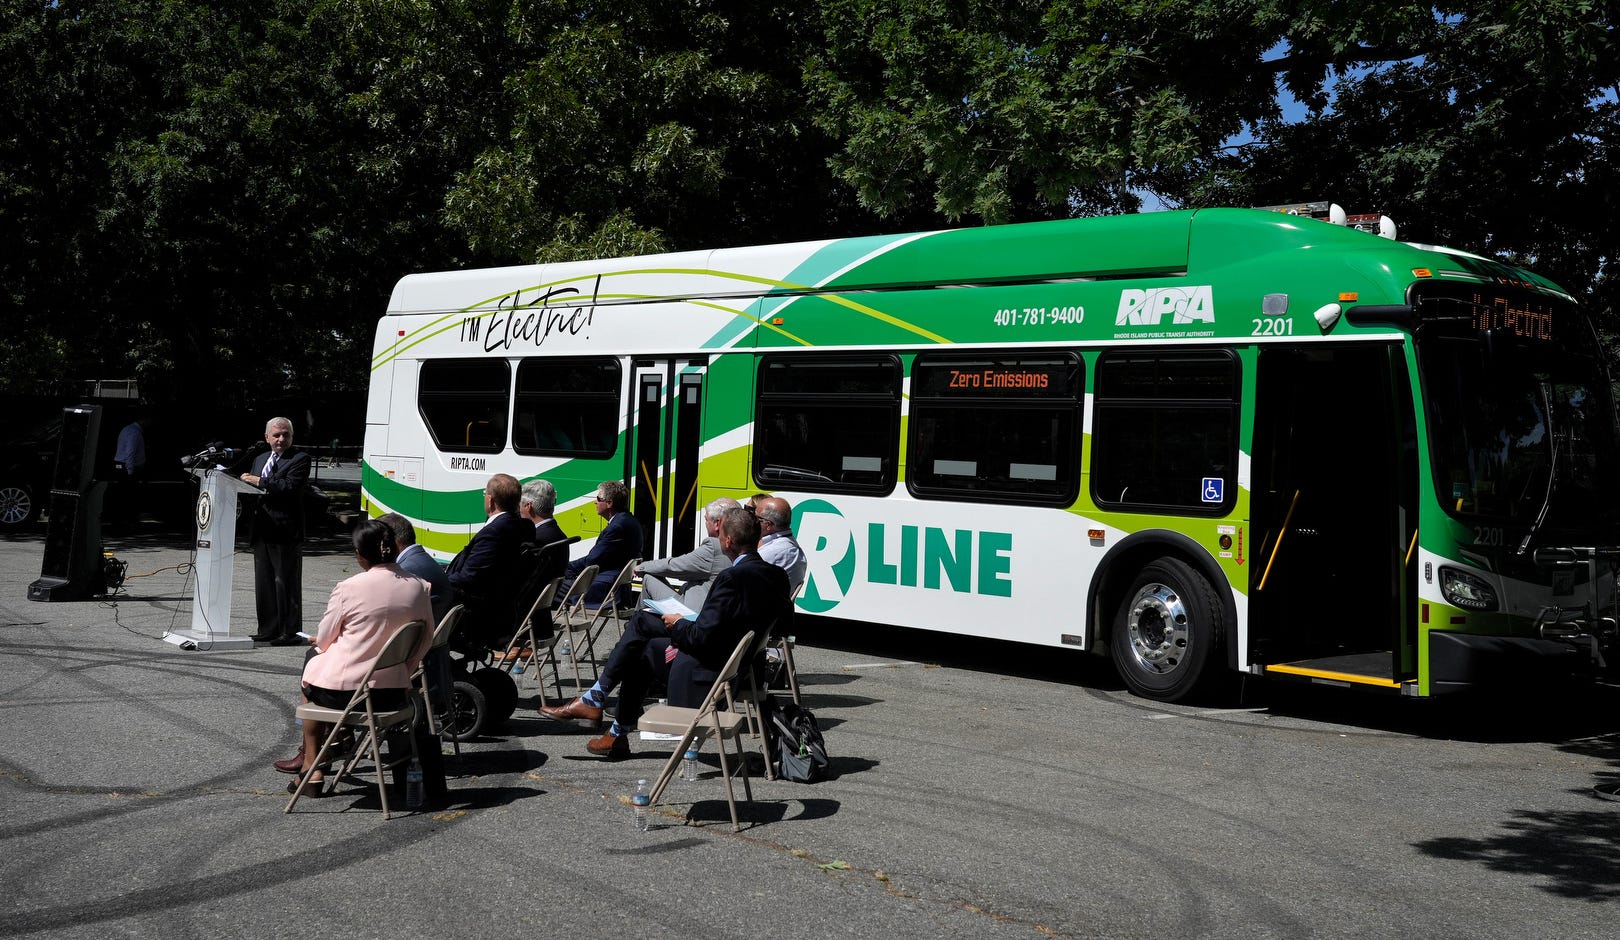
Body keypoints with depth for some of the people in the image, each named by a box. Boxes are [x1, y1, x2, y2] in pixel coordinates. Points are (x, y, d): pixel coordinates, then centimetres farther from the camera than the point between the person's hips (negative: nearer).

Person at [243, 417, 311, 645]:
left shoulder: (300, 459, -4)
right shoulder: (260, 459, 21)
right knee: (263, 583, 11)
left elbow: (291, 487, -18)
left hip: (286, 533, -8)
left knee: (287, 584, -4)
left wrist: (260, 482, -17)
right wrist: (246, 482, -1)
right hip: (262, 531, 8)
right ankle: (268, 630, 18)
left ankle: (290, 632, 1)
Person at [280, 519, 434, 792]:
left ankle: (311, 765, 32)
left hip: (341, 692, -4)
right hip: (394, 692, 5)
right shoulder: (420, 587, -4)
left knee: (312, 662, 30)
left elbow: (323, 640, -2)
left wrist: (316, 640, 21)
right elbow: (426, 640, 5)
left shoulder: (349, 588, -14)